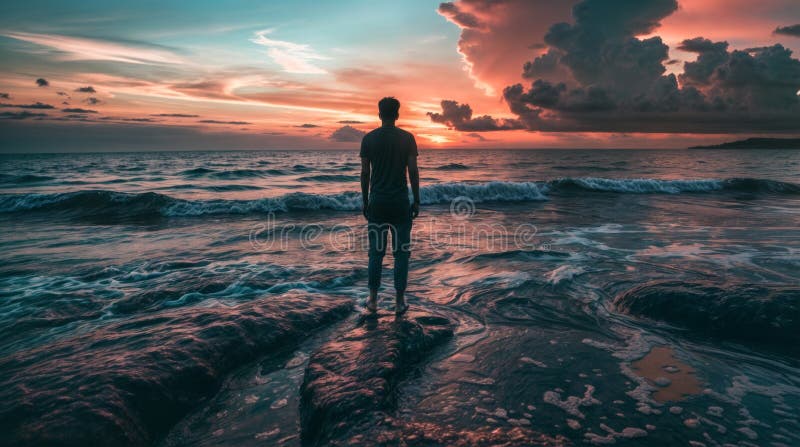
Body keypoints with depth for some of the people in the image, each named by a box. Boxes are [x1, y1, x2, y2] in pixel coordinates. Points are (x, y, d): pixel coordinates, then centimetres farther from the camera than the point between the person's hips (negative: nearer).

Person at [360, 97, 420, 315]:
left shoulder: (368, 138, 1)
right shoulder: (407, 138, -2)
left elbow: (365, 173, 2)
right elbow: (413, 171, -5)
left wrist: (365, 201, 11)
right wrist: (416, 201, 3)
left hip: (377, 201, 2)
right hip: (400, 202, -1)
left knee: (376, 252, 10)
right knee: (401, 252, 6)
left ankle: (373, 300, 16)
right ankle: (399, 301, 10)